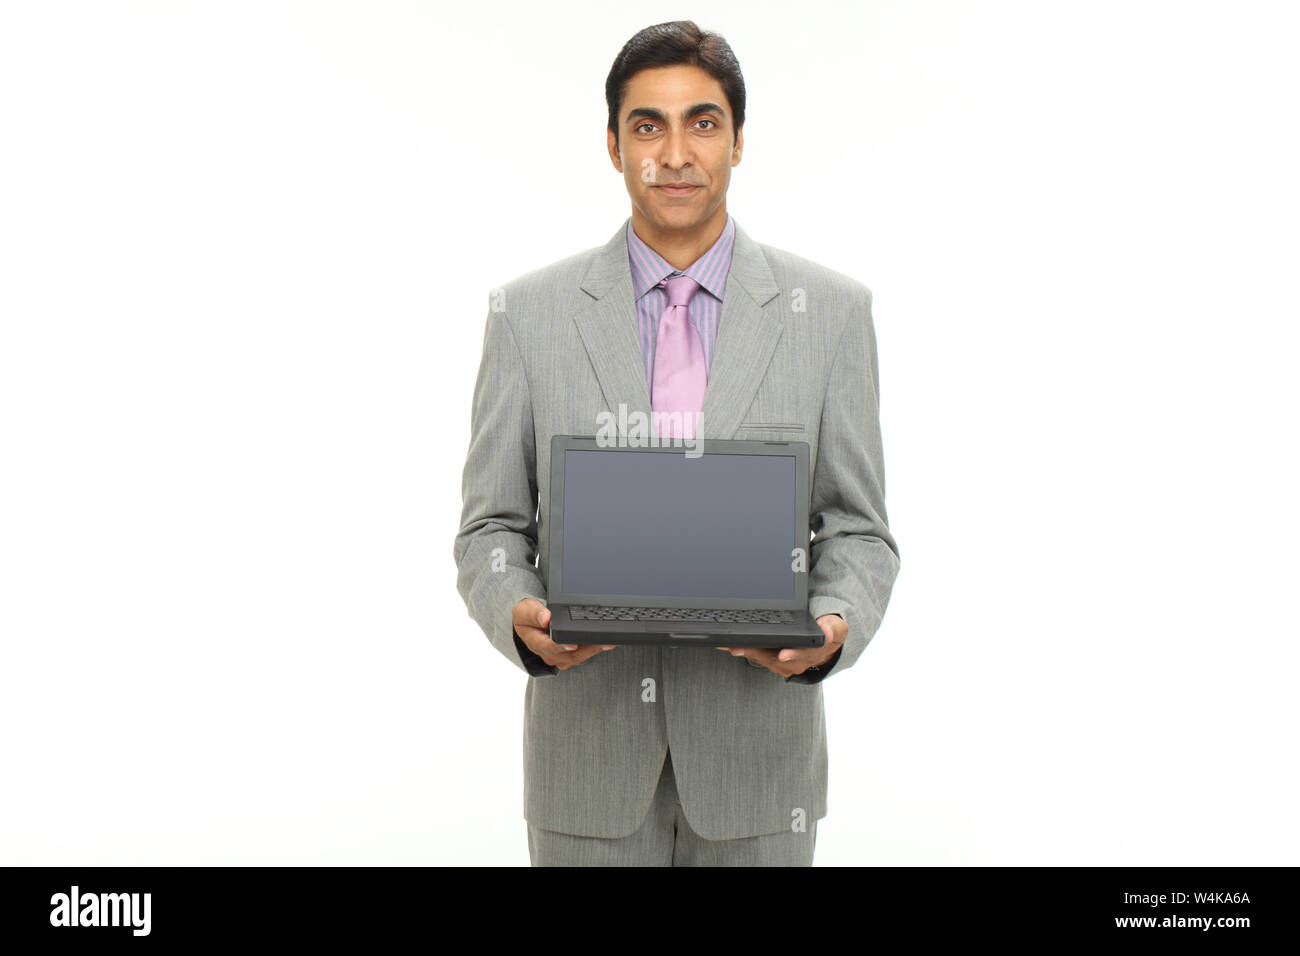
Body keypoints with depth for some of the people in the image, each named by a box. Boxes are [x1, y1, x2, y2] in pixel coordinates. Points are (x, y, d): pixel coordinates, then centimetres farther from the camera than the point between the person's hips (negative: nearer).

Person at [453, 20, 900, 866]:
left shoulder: (831, 310, -1)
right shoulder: (529, 312, -1)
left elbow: (857, 529, 1)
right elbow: (493, 527, 2)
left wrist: (834, 627, -19)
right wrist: (521, 617, -18)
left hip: (756, 754, 1)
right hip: (588, 756, 0)